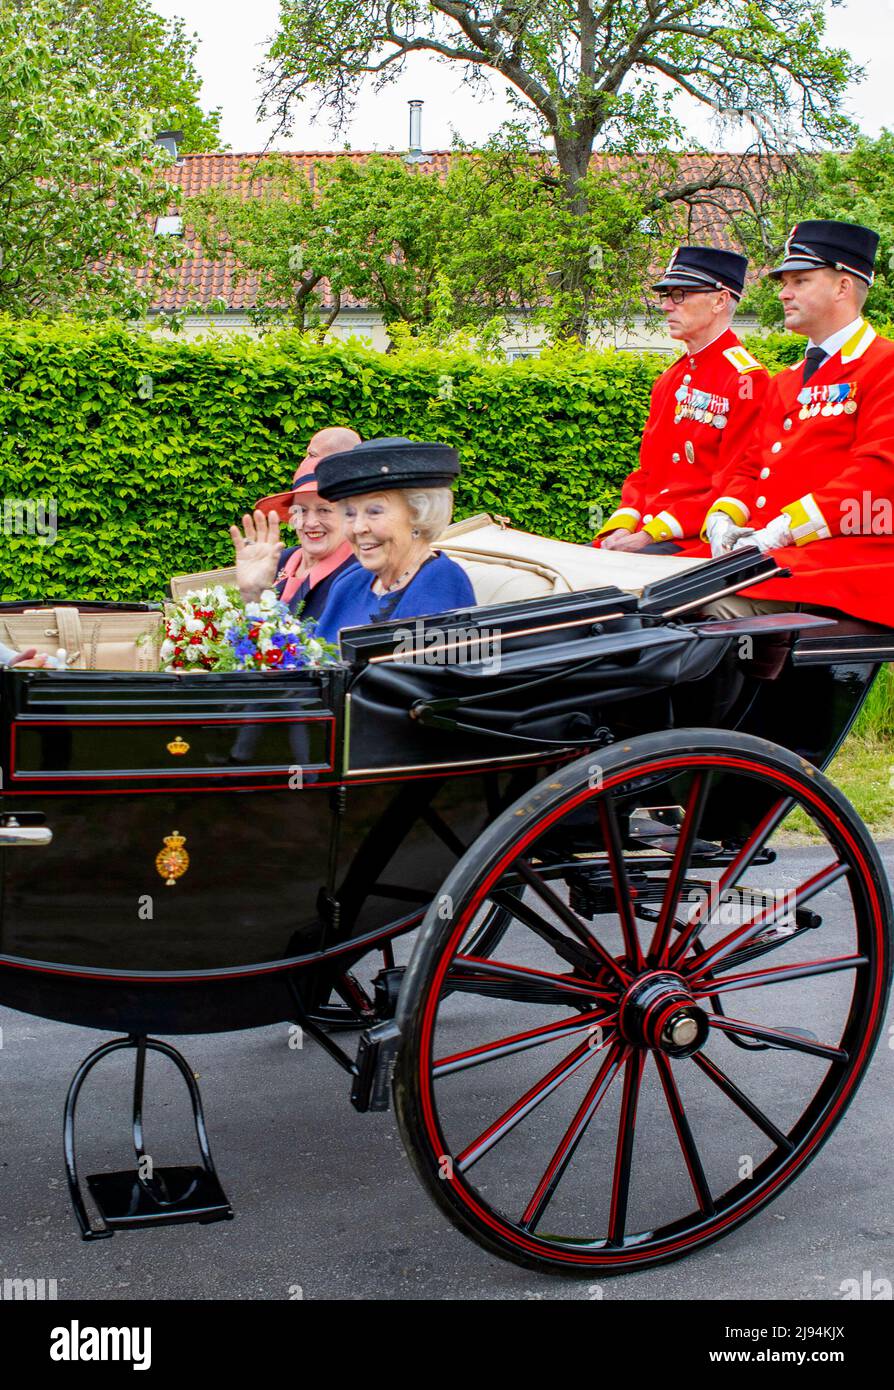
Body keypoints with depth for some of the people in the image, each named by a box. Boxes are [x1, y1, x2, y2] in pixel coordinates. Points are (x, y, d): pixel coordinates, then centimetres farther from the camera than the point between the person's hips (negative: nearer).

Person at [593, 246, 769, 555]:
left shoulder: (748, 379, -7)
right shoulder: (669, 380, 20)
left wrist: (651, 535, -17)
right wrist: (622, 527, 1)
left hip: (696, 541, -8)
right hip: (641, 533, 8)